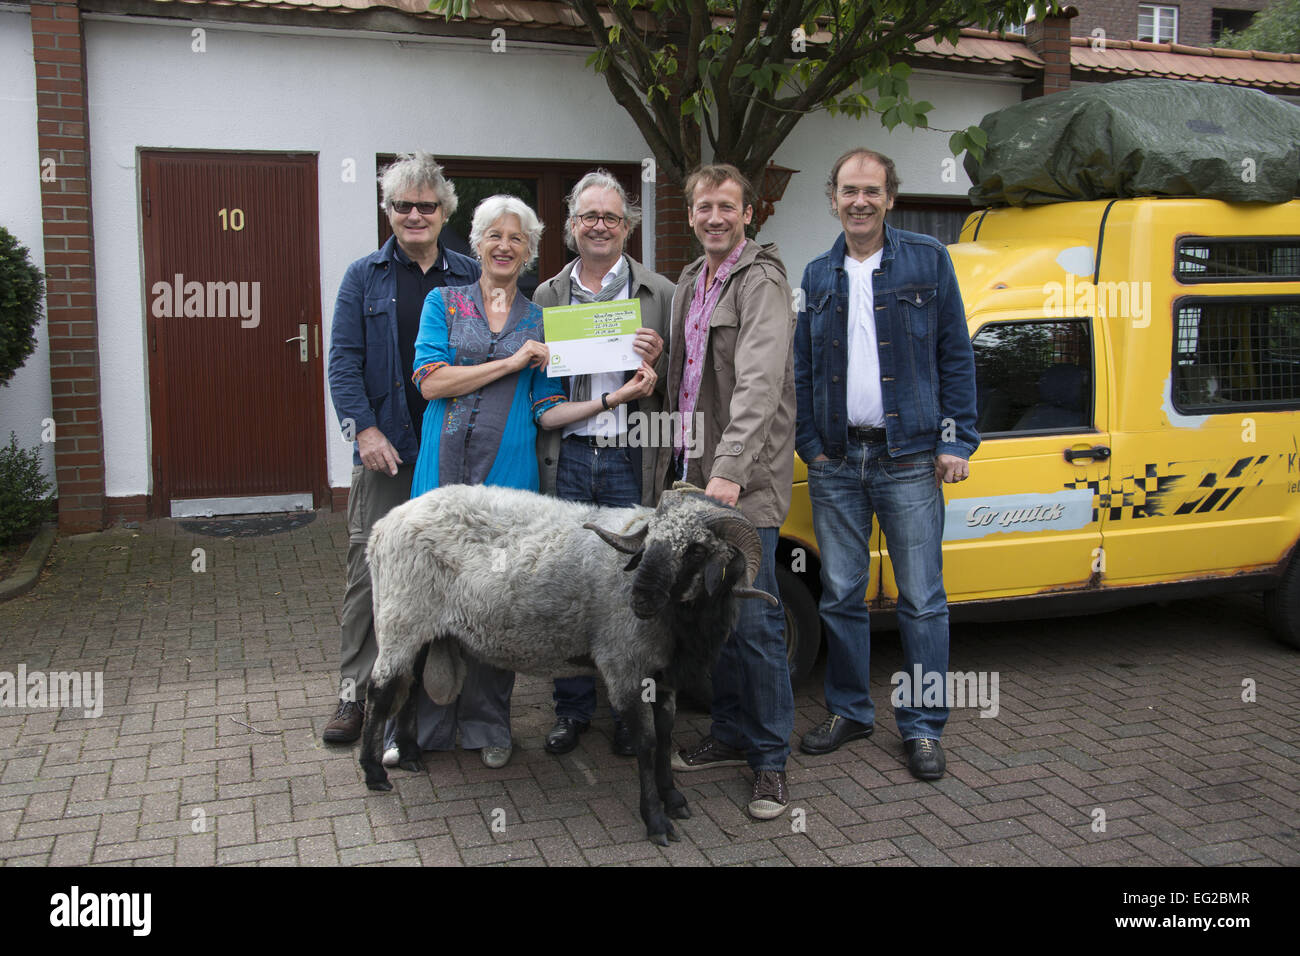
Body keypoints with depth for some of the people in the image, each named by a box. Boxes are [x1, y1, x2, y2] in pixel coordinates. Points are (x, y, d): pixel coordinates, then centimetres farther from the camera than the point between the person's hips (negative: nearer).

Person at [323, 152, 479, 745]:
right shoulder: (364, 277, 7)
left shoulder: (470, 278, 10)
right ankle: (354, 693, 7)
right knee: (369, 571, -3)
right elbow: (344, 361, 0)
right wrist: (365, 429, -13)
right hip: (385, 450, -1)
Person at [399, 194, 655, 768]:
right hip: (444, 470, -1)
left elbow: (545, 412, 6)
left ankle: (488, 726, 20)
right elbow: (430, 381, -5)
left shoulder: (539, 322, 12)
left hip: (508, 475, 1)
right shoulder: (444, 302, 9)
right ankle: (422, 725, 16)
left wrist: (612, 398, -8)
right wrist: (512, 361, -8)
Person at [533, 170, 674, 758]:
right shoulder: (546, 296, 11)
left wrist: (657, 360, -14)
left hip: (631, 461, -2)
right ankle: (573, 707, 21)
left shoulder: (659, 293, 5)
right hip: (566, 459, 2)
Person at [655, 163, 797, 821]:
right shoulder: (690, 282, 16)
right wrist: (678, 464, 14)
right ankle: (732, 735, 28)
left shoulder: (761, 282, -11)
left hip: (744, 481, -8)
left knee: (753, 621, -5)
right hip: (694, 472, 8)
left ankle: (771, 759, 8)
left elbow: (759, 385, -23)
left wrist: (729, 471, -31)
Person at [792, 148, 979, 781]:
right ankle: (850, 712, 24)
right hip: (836, 462, 3)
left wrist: (956, 441, -5)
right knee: (841, 596, 9)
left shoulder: (928, 261, 3)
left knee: (921, 599, 1)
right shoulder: (817, 277, 11)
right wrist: (811, 443, 4)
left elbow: (955, 356, 1)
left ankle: (922, 728, 12)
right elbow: (802, 371, 13)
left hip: (909, 459, -3)